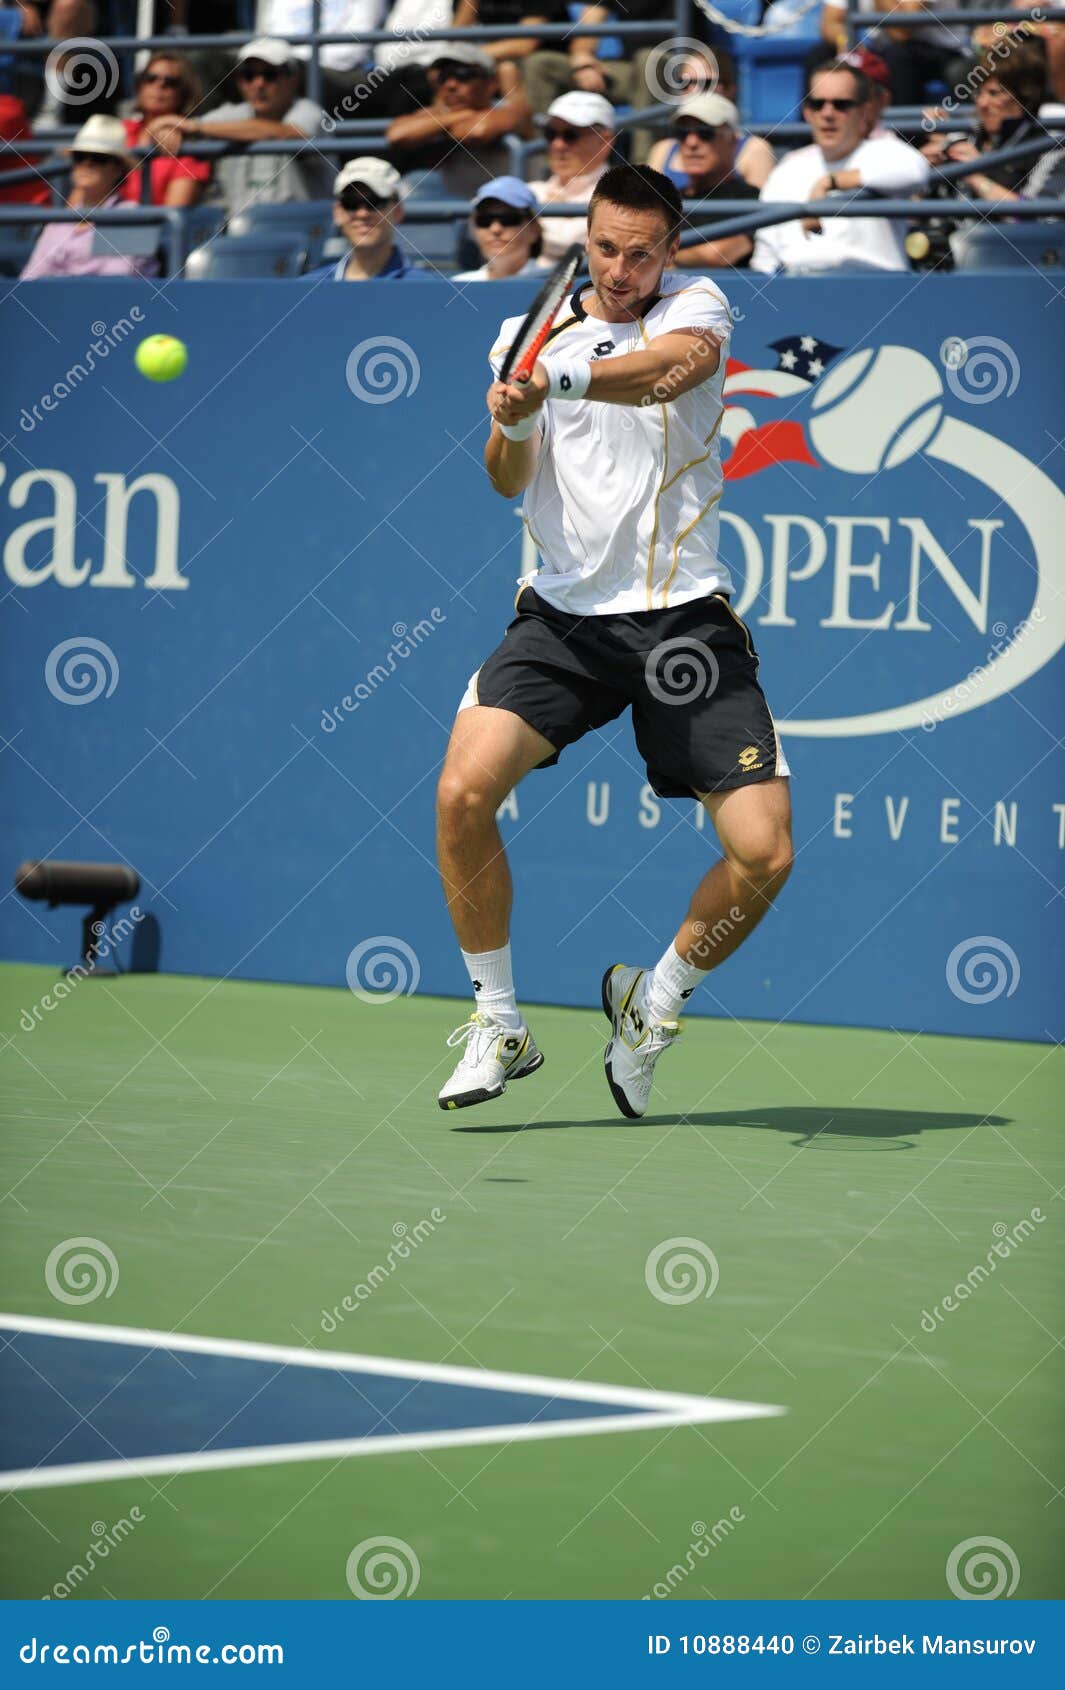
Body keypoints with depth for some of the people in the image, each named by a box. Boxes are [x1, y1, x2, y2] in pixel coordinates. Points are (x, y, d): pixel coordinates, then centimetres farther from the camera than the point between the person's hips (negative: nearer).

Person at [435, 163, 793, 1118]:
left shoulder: (696, 307, 1)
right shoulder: (529, 334, 9)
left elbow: (675, 365, -24)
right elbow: (510, 482, -1)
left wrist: (561, 376, -41)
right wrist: (511, 421, -24)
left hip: (684, 613, -1)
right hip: (565, 611, 1)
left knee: (763, 854, -9)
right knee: (464, 793, -21)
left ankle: (654, 1002, 20)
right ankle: (499, 1025, -2)